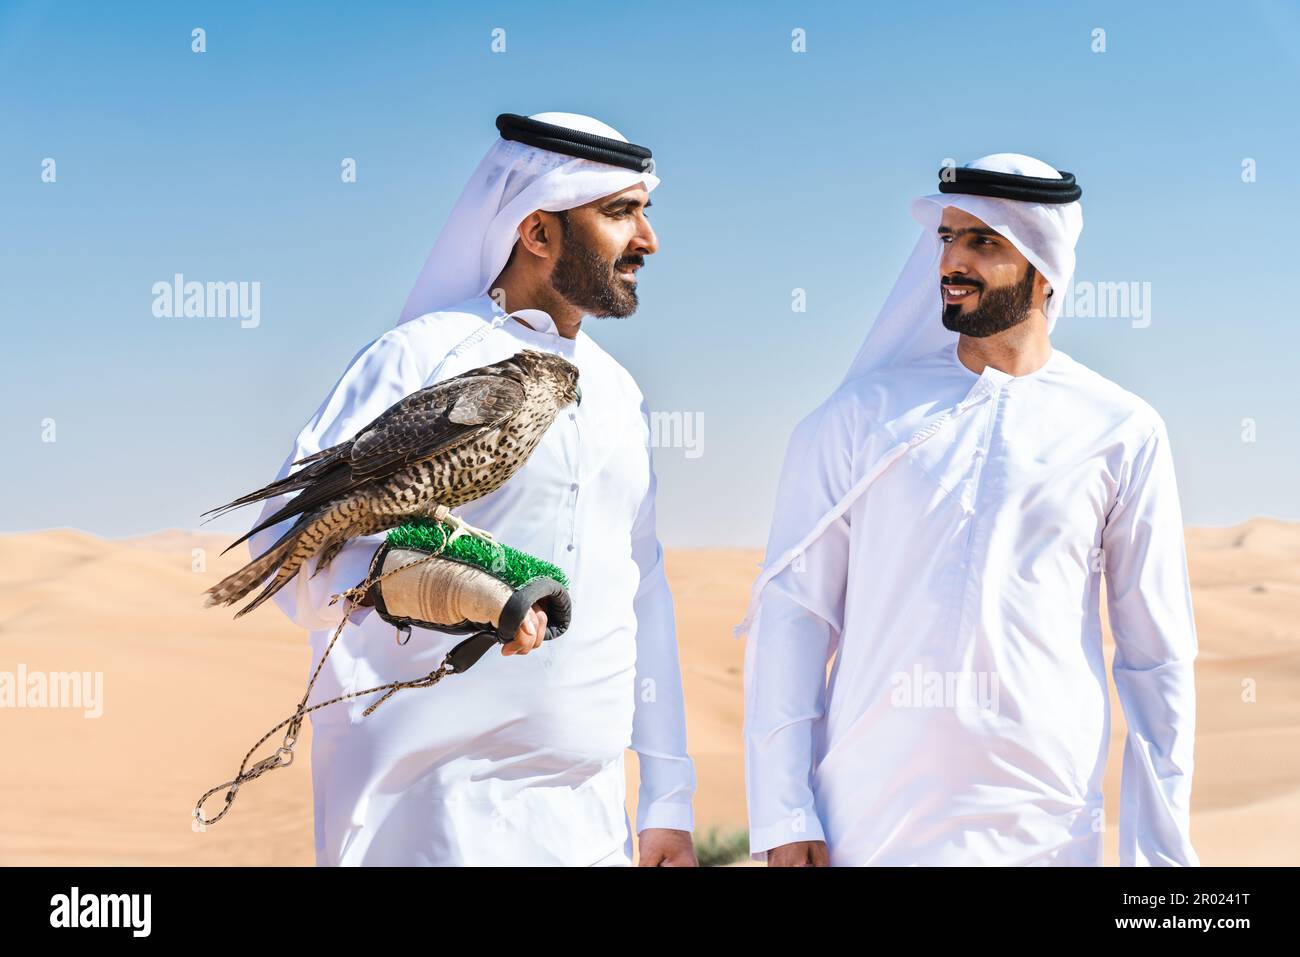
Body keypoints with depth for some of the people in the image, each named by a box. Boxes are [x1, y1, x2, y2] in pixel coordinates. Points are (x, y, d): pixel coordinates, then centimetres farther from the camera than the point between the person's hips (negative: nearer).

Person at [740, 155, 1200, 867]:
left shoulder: (1122, 433, 4)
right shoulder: (865, 411, 4)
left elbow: (1156, 656, 8)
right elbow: (793, 609, 1)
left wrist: (1160, 846, 5)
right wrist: (783, 818, -6)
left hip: (1045, 826, 0)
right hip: (869, 819, 0)